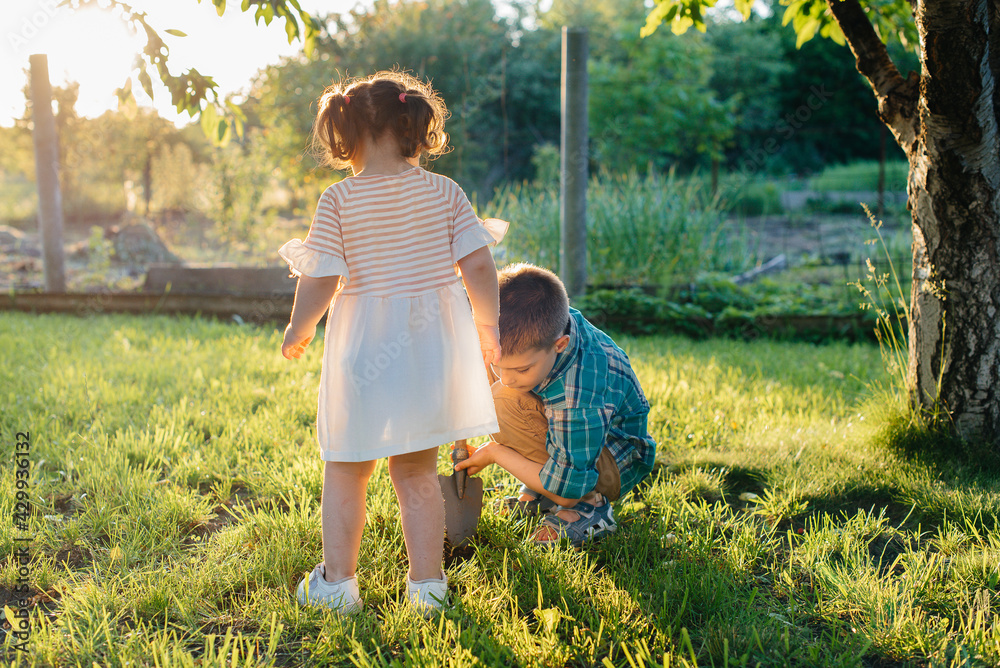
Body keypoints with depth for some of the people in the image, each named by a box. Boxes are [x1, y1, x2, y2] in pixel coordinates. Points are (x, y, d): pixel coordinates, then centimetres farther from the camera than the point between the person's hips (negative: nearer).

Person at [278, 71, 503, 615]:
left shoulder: (339, 200, -8)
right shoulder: (445, 192, -1)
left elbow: (320, 283, -10)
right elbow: (479, 267, -4)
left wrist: (297, 330, 7)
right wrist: (486, 327, 11)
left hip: (366, 347, -3)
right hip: (433, 345, 3)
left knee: (344, 471, 14)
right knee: (417, 473, 15)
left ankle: (337, 581, 22)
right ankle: (427, 583, 20)